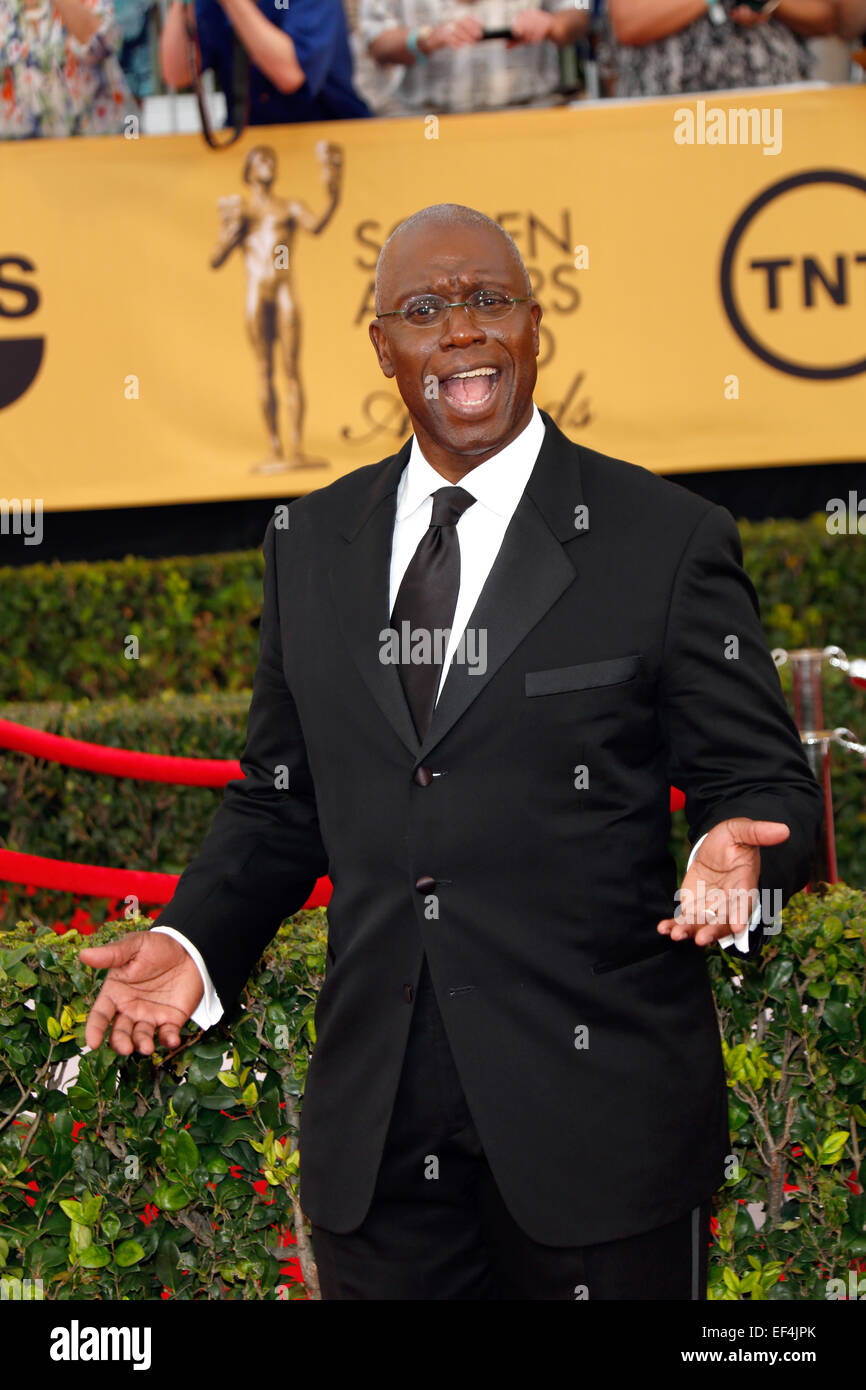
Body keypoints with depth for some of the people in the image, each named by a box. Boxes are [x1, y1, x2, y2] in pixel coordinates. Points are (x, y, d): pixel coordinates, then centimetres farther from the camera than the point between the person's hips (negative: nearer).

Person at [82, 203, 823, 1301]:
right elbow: (280, 798, 16)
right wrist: (194, 942, -1)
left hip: (597, 1118, -3)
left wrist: (735, 855, -24)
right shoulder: (310, 544, 10)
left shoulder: (668, 540, -2)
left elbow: (761, 780, -1)